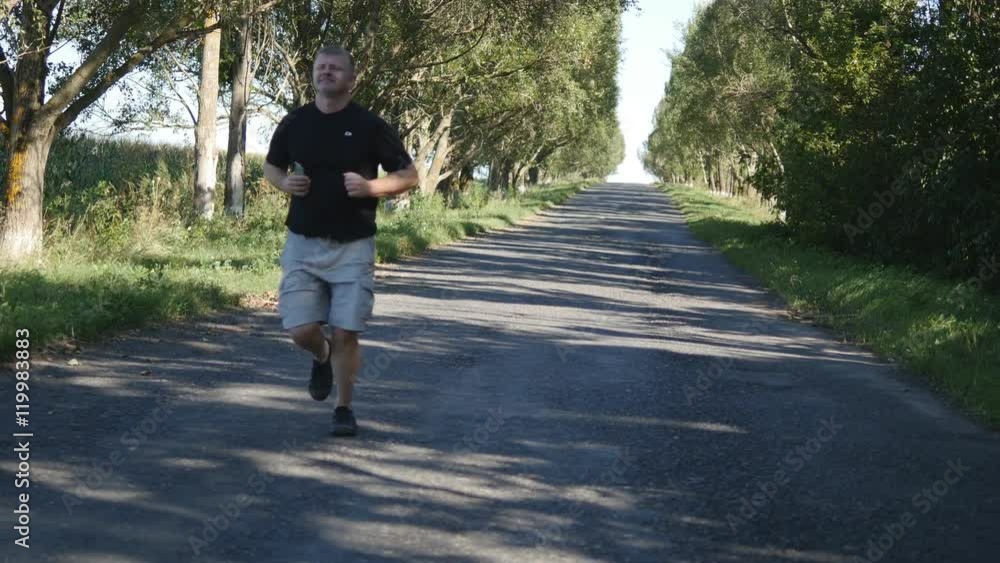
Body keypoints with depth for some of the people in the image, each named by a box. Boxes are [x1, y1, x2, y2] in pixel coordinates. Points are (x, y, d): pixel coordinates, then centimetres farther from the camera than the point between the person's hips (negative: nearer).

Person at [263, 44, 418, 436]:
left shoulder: (369, 125, -4)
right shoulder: (294, 123, 3)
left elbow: (408, 175, 1)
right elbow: (270, 166, 18)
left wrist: (370, 187, -17)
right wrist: (284, 183, -5)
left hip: (353, 246, -2)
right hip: (302, 243, 2)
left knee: (346, 333, -3)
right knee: (301, 331, -3)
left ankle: (344, 408, 16)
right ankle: (323, 358, 33)